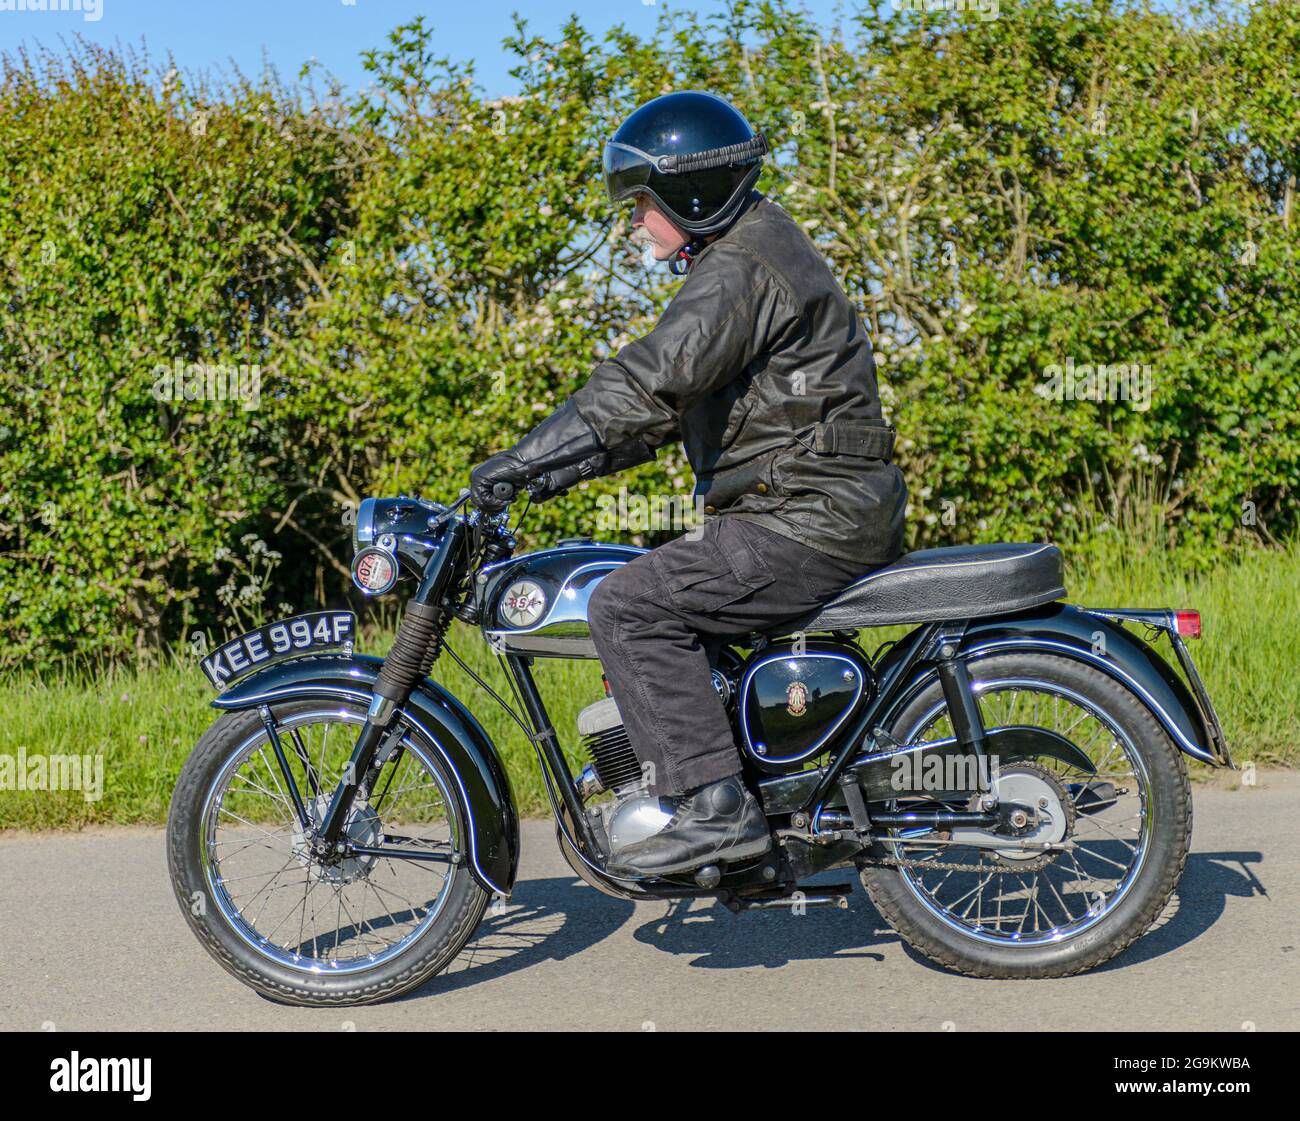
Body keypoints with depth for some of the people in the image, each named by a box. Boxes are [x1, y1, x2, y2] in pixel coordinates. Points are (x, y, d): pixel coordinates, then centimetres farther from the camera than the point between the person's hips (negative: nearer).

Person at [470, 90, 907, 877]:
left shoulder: (743, 269, -14)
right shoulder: (743, 257, 21)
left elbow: (649, 382, -25)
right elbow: (671, 401, 24)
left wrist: (525, 458, -23)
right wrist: (574, 465, 16)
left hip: (809, 520, -11)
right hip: (819, 512, 11)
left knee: (629, 606, -17)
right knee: (668, 607, 22)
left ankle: (716, 807, -18)